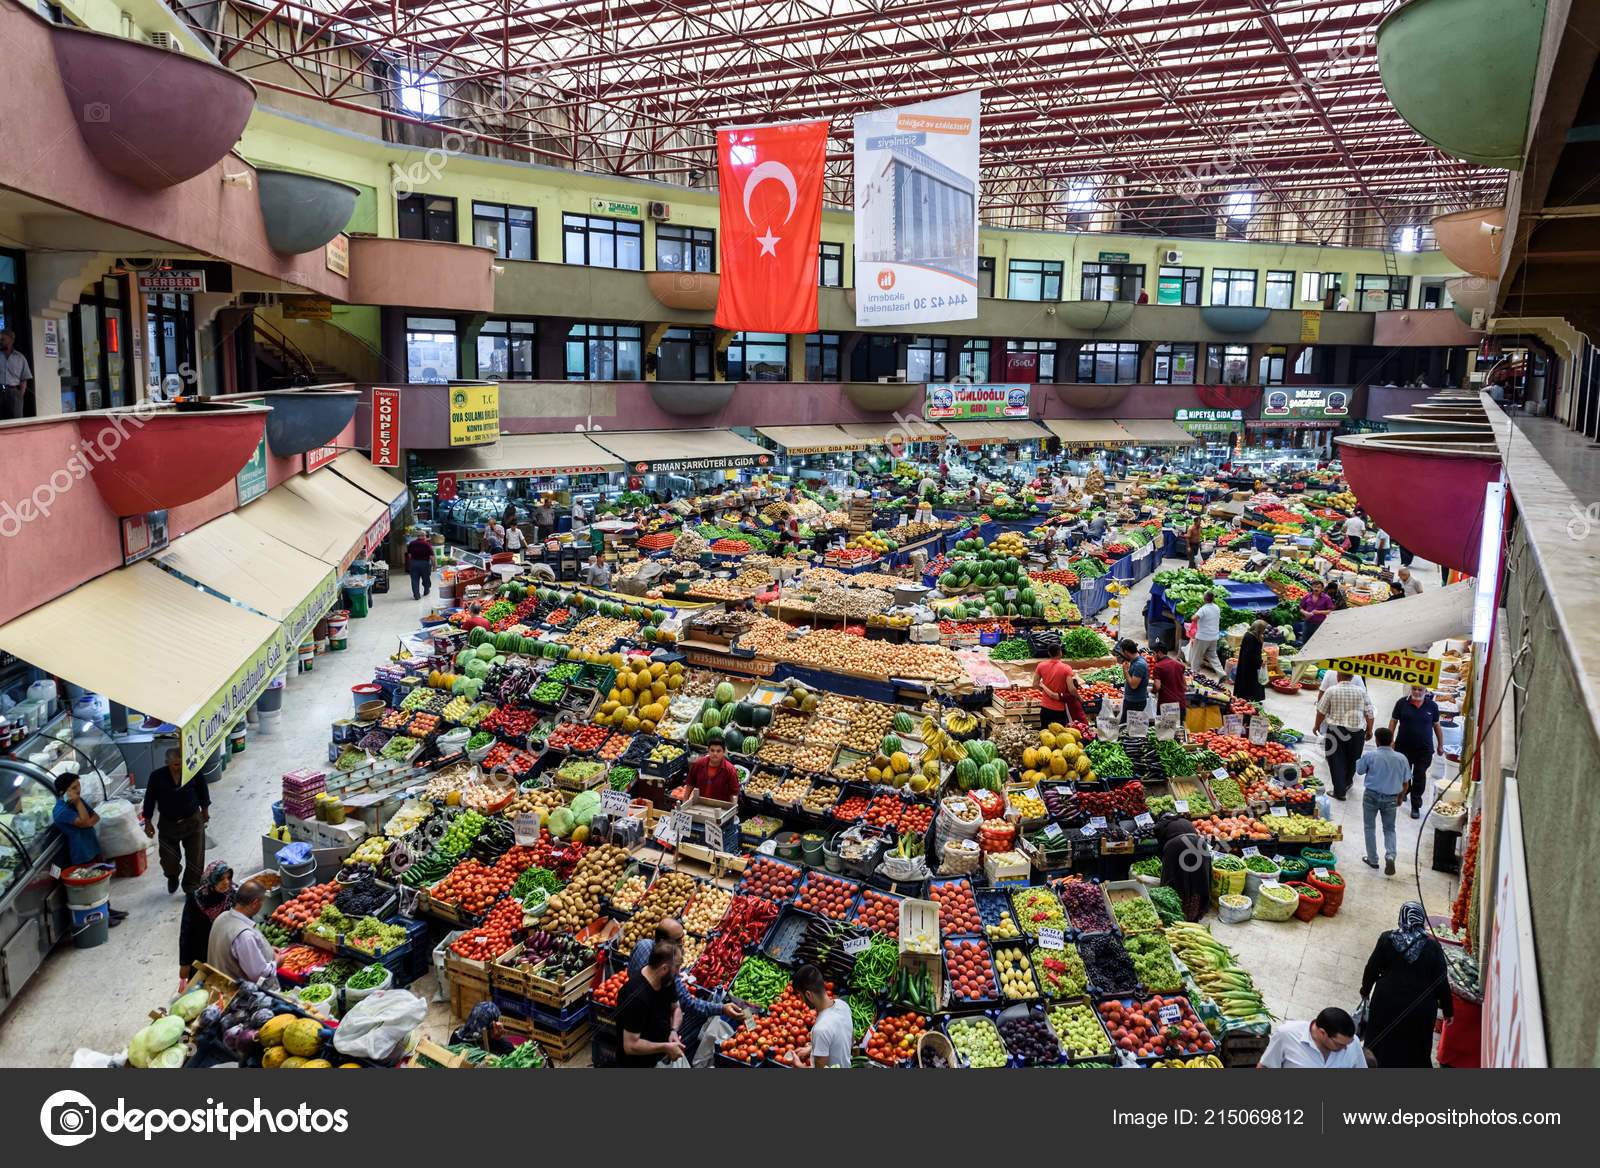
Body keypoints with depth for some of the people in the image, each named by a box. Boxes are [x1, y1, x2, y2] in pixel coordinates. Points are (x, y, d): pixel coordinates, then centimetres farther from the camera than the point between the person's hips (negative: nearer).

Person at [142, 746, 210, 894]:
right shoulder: (157, 776, -14)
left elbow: (202, 790, 4)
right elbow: (149, 798, 0)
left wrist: (205, 810, 15)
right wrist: (148, 822, 4)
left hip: (192, 821, 0)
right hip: (168, 824, 0)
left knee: (195, 859, 2)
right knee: (169, 859, 8)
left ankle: (191, 889, 20)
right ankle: (172, 877, 44)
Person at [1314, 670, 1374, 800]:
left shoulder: (1332, 691, -7)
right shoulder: (1361, 691, -3)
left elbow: (1321, 711, 0)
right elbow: (1369, 713, 1)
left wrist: (1317, 725, 17)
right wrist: (1369, 730, 14)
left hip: (1335, 730, -2)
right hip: (1356, 731, 2)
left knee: (1336, 761, 6)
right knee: (1352, 760, 22)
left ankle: (1339, 791, 5)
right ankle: (1347, 783, 42)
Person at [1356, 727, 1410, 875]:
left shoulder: (1370, 756, -13)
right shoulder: (1401, 758, -4)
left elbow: (1359, 770, 4)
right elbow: (1406, 783, 4)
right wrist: (1400, 799, 18)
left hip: (1371, 796, -2)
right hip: (1391, 799, 2)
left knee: (1370, 827, 14)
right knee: (1389, 829, 16)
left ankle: (1372, 859, 20)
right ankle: (1390, 856, -6)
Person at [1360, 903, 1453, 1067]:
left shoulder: (1387, 939, -10)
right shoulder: (1433, 947, -12)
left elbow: (1372, 969, -3)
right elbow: (1441, 982, -7)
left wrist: (1365, 990, 14)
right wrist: (1448, 1009, 6)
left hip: (1386, 1003, 1)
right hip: (1420, 1009, 0)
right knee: (1415, 1048, 17)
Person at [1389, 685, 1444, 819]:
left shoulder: (1432, 706, 1)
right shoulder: (1402, 703, -3)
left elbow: (1437, 726, 10)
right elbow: (1393, 721, 3)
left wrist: (1440, 745, 13)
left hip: (1424, 749, 0)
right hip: (1403, 747, 0)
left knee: (1420, 777, 2)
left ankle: (1416, 807, 11)